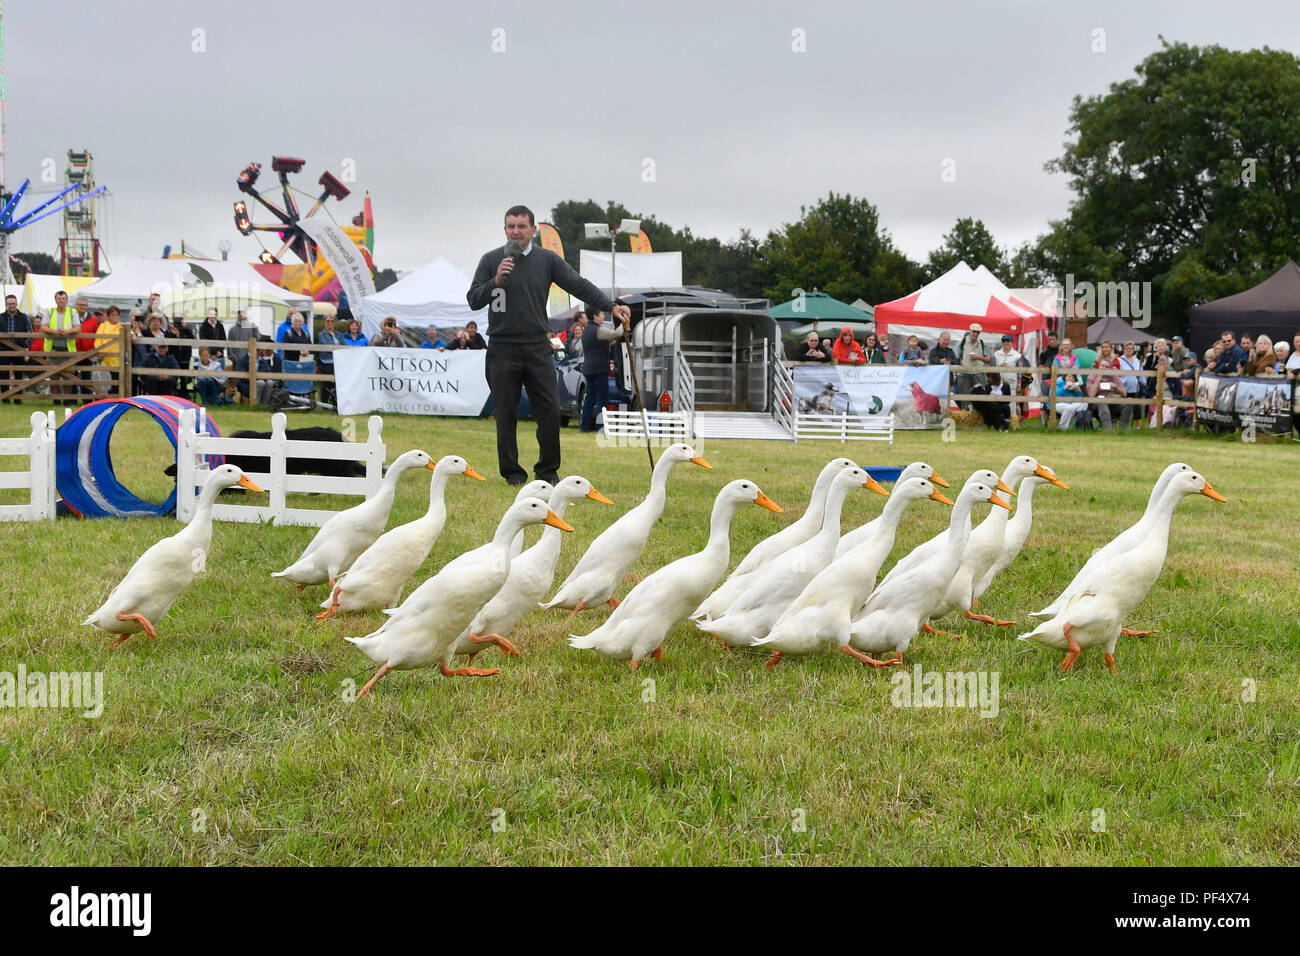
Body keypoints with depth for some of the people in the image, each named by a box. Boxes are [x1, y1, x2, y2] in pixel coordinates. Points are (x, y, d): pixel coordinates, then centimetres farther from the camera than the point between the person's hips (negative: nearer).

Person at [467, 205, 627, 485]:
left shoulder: (547, 260, 5)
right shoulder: (491, 260, 2)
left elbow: (578, 285, 0)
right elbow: (473, 300, -1)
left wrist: (611, 306, -11)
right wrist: (496, 281, -17)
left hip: (537, 347, 1)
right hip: (502, 349, -1)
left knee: (550, 411, -2)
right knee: (505, 414, 2)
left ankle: (548, 470, 12)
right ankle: (511, 471, 14)